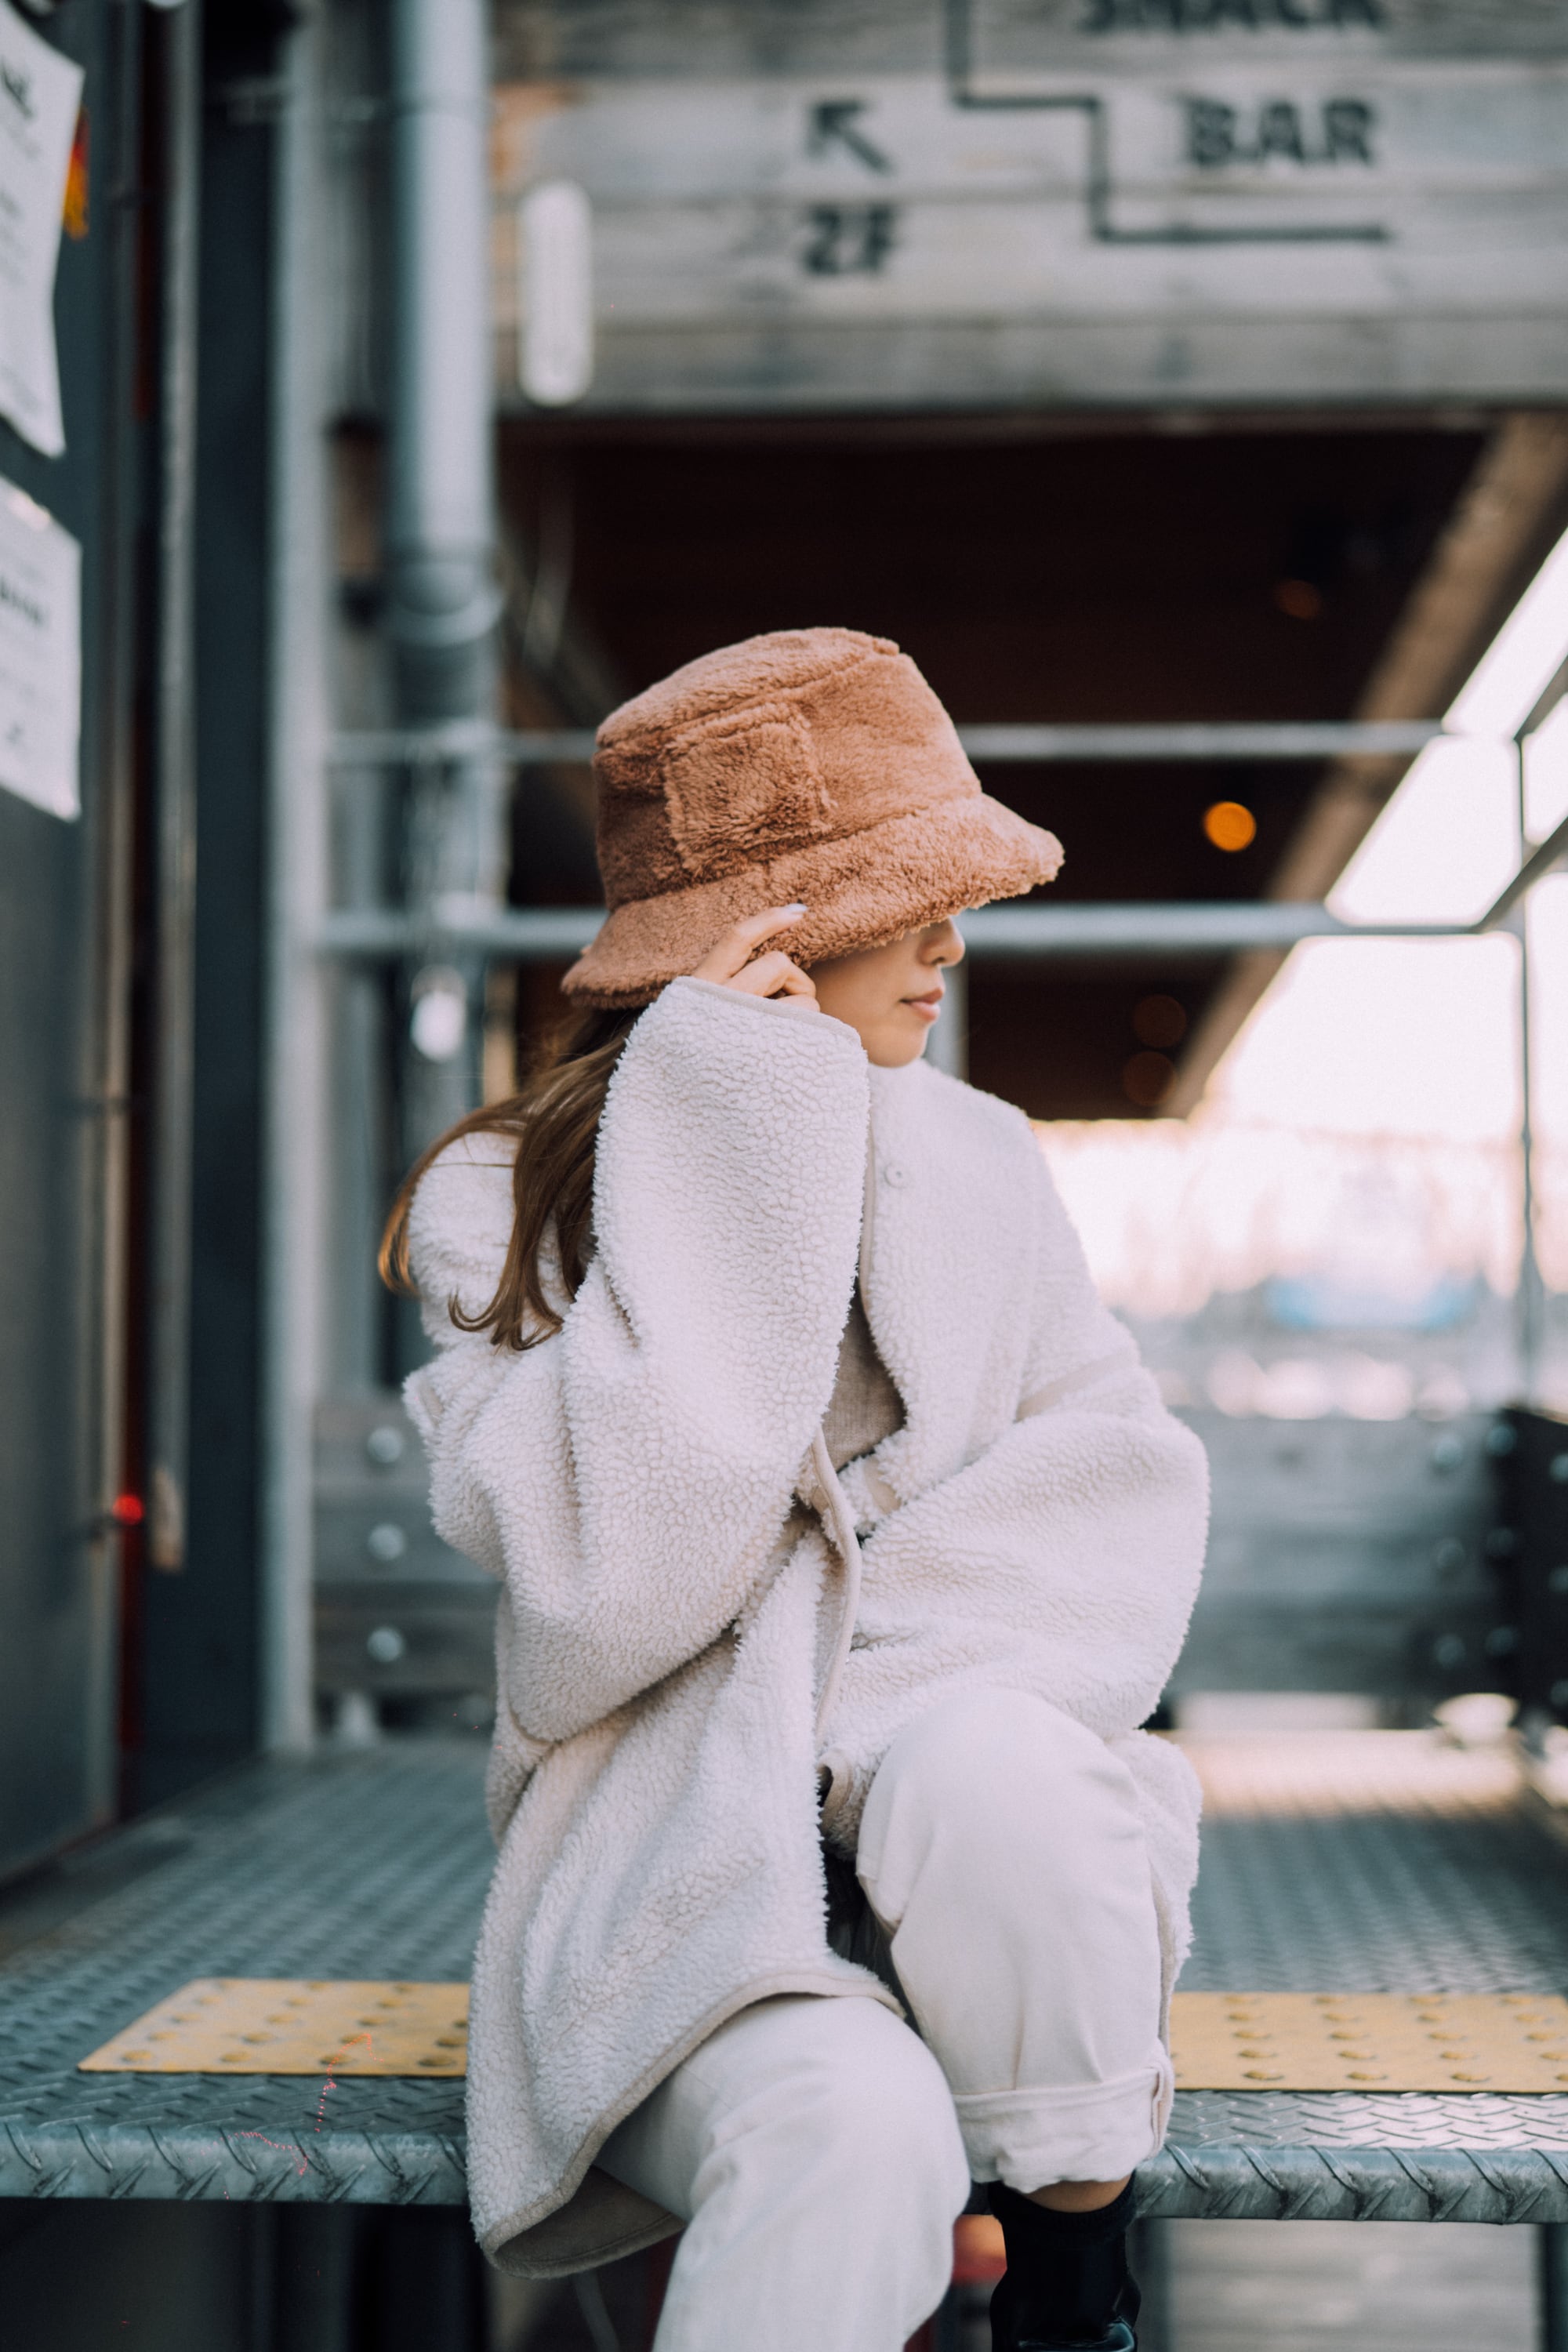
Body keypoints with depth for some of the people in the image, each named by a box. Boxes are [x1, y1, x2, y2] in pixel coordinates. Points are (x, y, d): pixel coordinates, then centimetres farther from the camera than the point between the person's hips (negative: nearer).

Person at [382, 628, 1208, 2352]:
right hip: (678, 1873, -4)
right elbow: (610, 1583, -17)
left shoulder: (976, 1163, 10)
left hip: (965, 1862, 4)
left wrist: (908, 1684, -13)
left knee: (984, 1760, -32)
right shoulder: (505, 1203, -3)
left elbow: (1121, 1480, 4)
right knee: (848, 2131, -36)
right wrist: (717, 1157, -18)